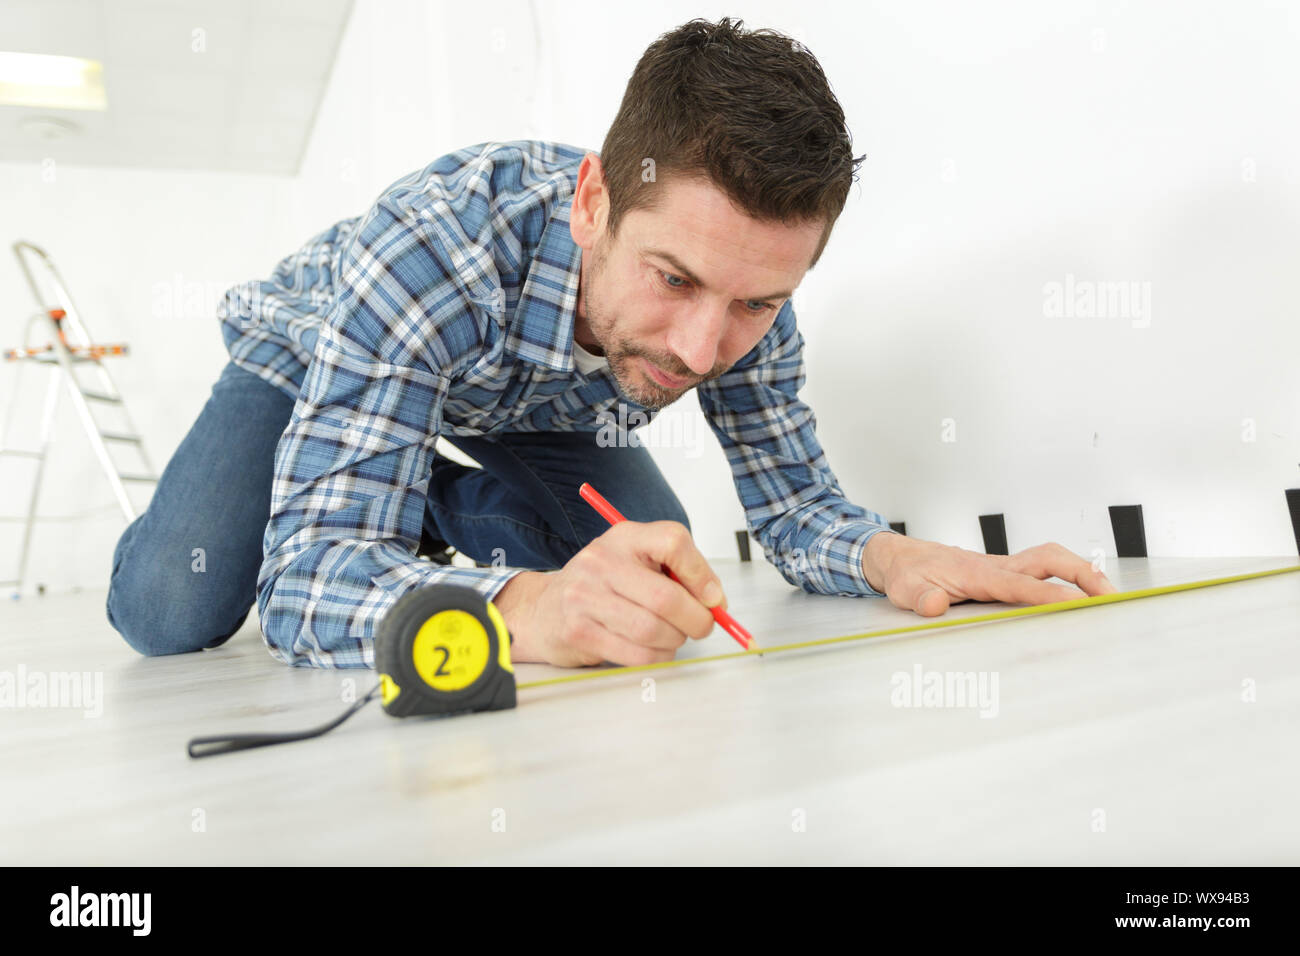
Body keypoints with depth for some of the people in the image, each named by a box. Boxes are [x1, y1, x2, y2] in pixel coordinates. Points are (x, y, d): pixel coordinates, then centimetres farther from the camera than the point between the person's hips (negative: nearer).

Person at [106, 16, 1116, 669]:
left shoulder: (746, 288, -28)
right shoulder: (431, 245, -44)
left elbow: (797, 499, -17)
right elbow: (305, 574, -47)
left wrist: (890, 556, -41)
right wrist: (527, 606, -68)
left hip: (532, 411, 3)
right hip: (313, 362, -2)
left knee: (652, 578, -15)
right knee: (175, 611, -21)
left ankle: (448, 506, 11)